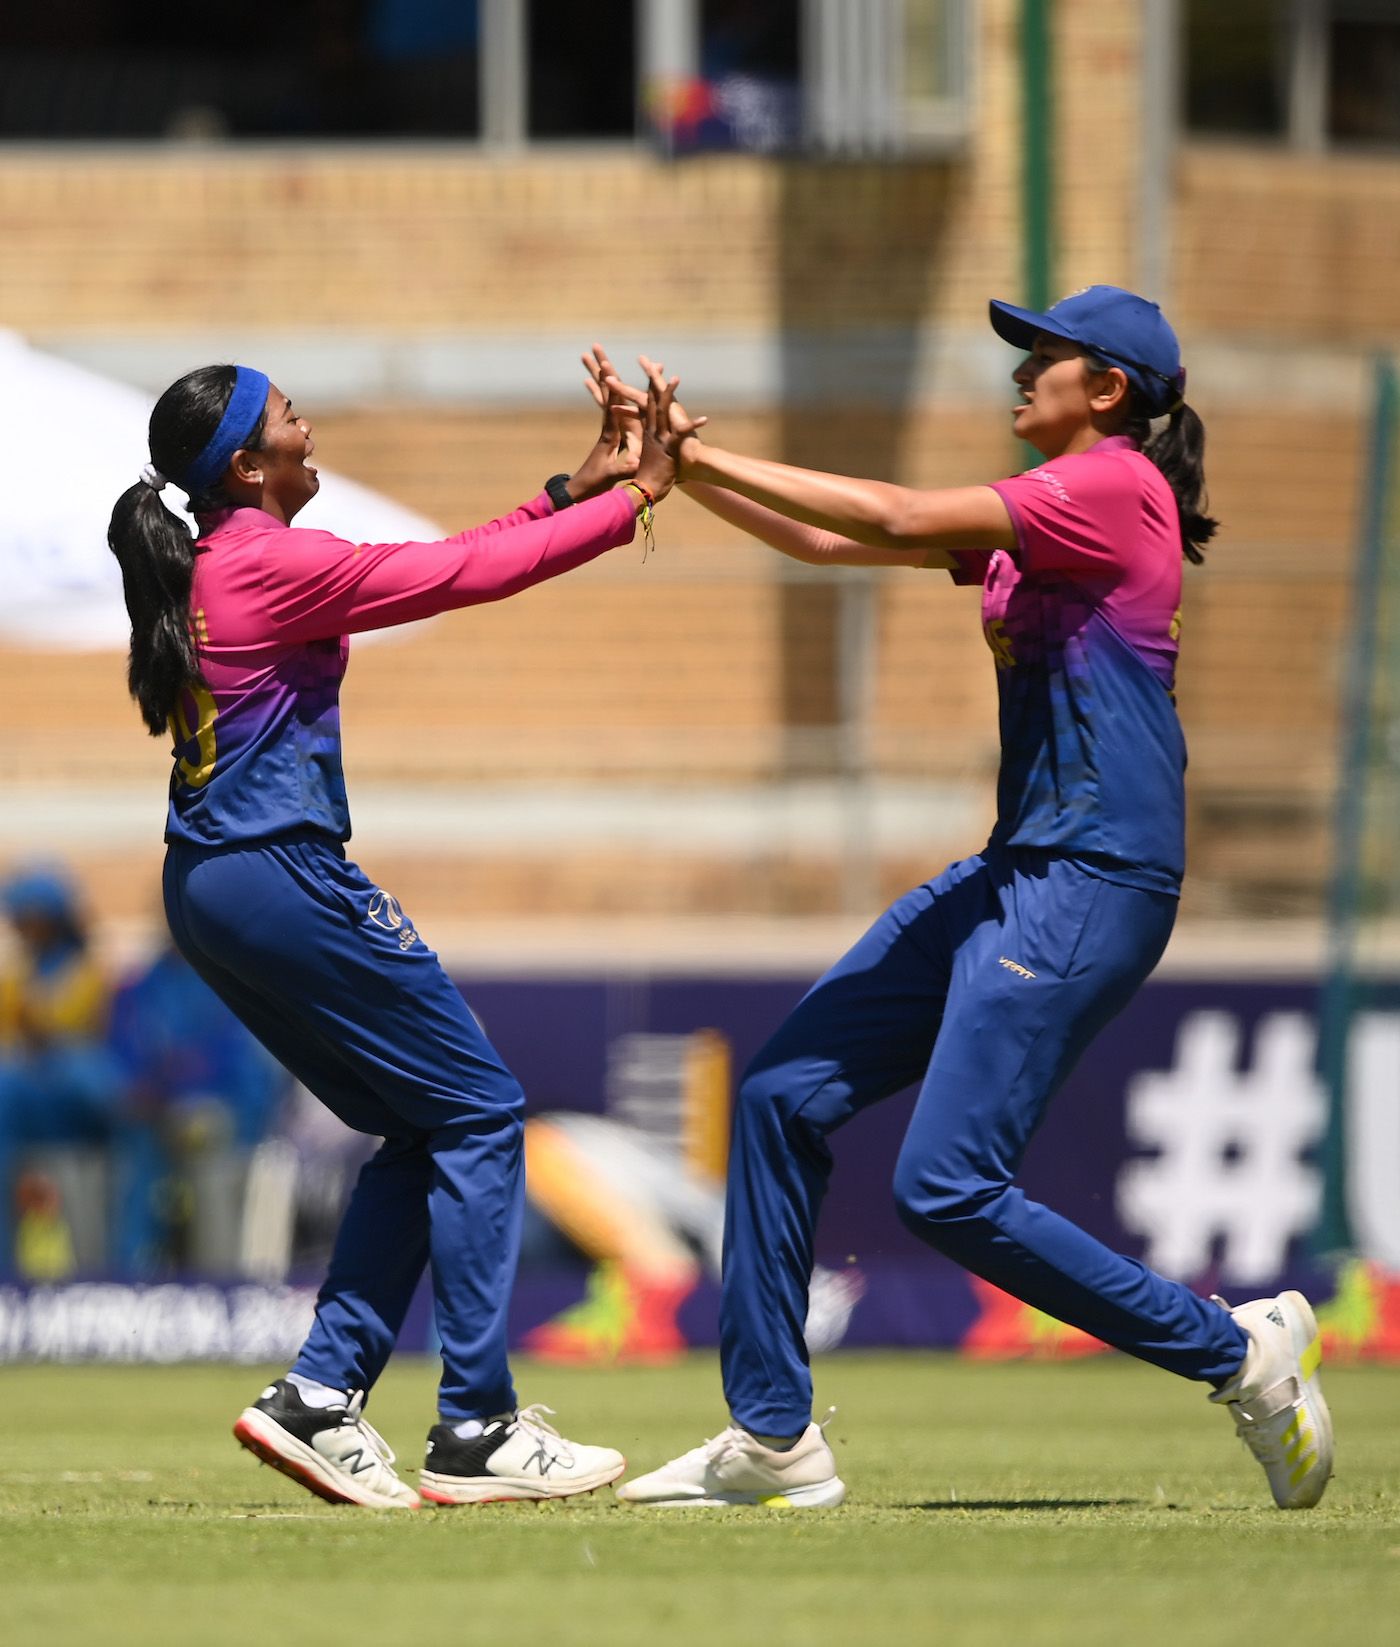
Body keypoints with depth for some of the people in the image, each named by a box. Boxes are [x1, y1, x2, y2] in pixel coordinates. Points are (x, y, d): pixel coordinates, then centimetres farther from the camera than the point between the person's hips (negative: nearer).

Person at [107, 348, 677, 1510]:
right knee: (478, 1115, -1)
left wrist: (571, 492, 13)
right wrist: (630, 500, 0)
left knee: (420, 1131, 15)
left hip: (205, 891, 10)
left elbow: (434, 570, 16)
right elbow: (467, 576, -11)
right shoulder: (274, 563, -14)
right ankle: (475, 1432, -2)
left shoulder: (201, 569, 14)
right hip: (285, 878, -10)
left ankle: (322, 1398, 8)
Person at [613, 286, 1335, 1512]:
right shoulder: (1039, 520, 19)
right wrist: (687, 466, 6)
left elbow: (900, 520, -18)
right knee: (786, 1094, 5)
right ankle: (774, 1439, 9)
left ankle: (1239, 1350, -3)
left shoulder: (1116, 487, -10)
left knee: (947, 1188, -16)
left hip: (1094, 881, -10)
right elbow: (829, 543, 17)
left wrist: (707, 460, -14)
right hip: (1016, 871, 10)